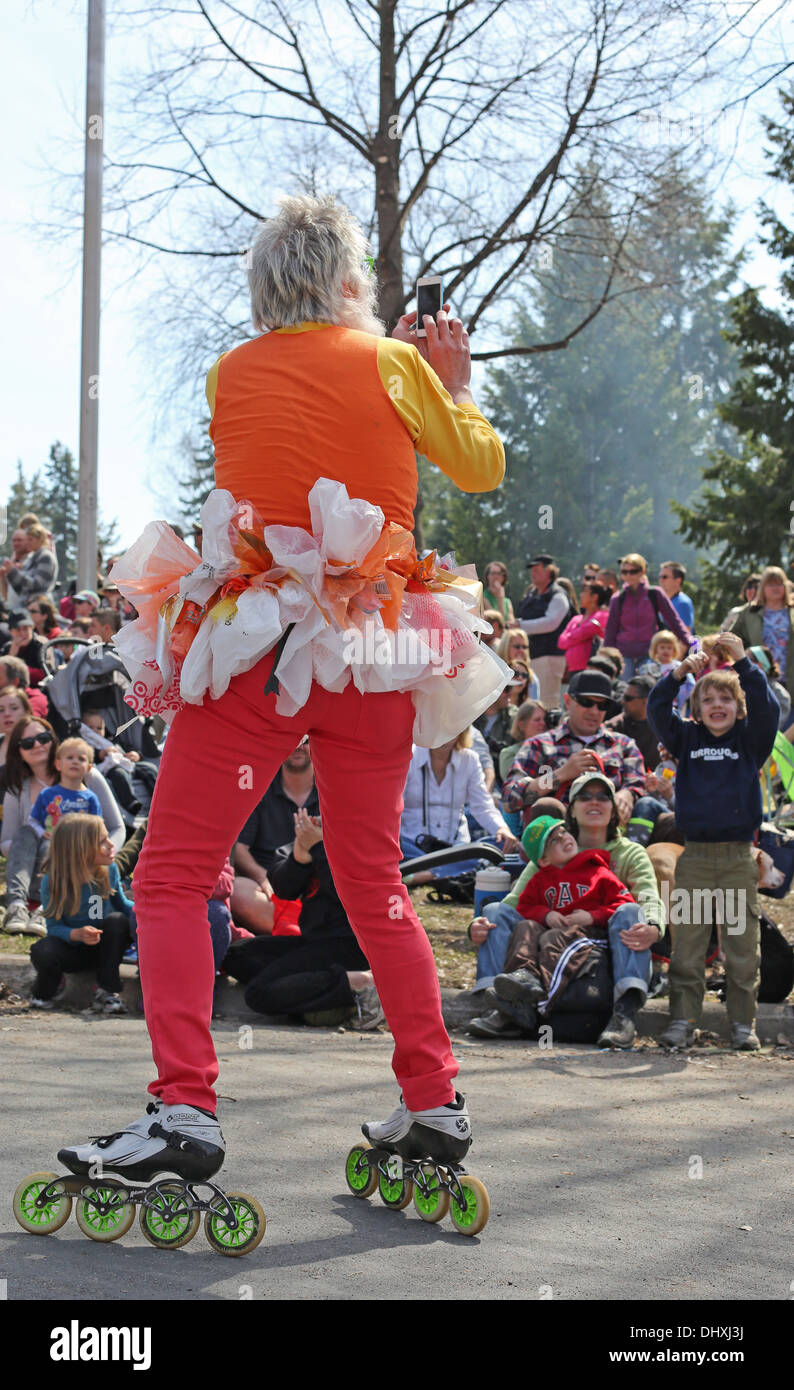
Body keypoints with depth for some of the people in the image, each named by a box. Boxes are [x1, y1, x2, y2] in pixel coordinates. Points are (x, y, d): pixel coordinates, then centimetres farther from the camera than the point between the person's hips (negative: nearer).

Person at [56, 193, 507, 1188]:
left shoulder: (231, 375, 8)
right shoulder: (390, 365, 6)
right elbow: (484, 468, 18)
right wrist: (450, 386, 34)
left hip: (256, 647, -2)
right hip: (372, 656, 3)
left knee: (172, 878, -1)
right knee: (373, 882, 17)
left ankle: (185, 1107, -15)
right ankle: (434, 1102, 18)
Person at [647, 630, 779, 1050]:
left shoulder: (750, 740, 8)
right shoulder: (687, 739, 11)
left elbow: (766, 708, -7)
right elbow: (657, 711, 0)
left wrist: (743, 662, -16)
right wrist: (679, 673, -13)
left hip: (739, 857, -1)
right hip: (694, 855, 1)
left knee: (743, 946, 2)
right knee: (687, 945, 0)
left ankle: (743, 1023, 8)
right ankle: (683, 1020, 5)